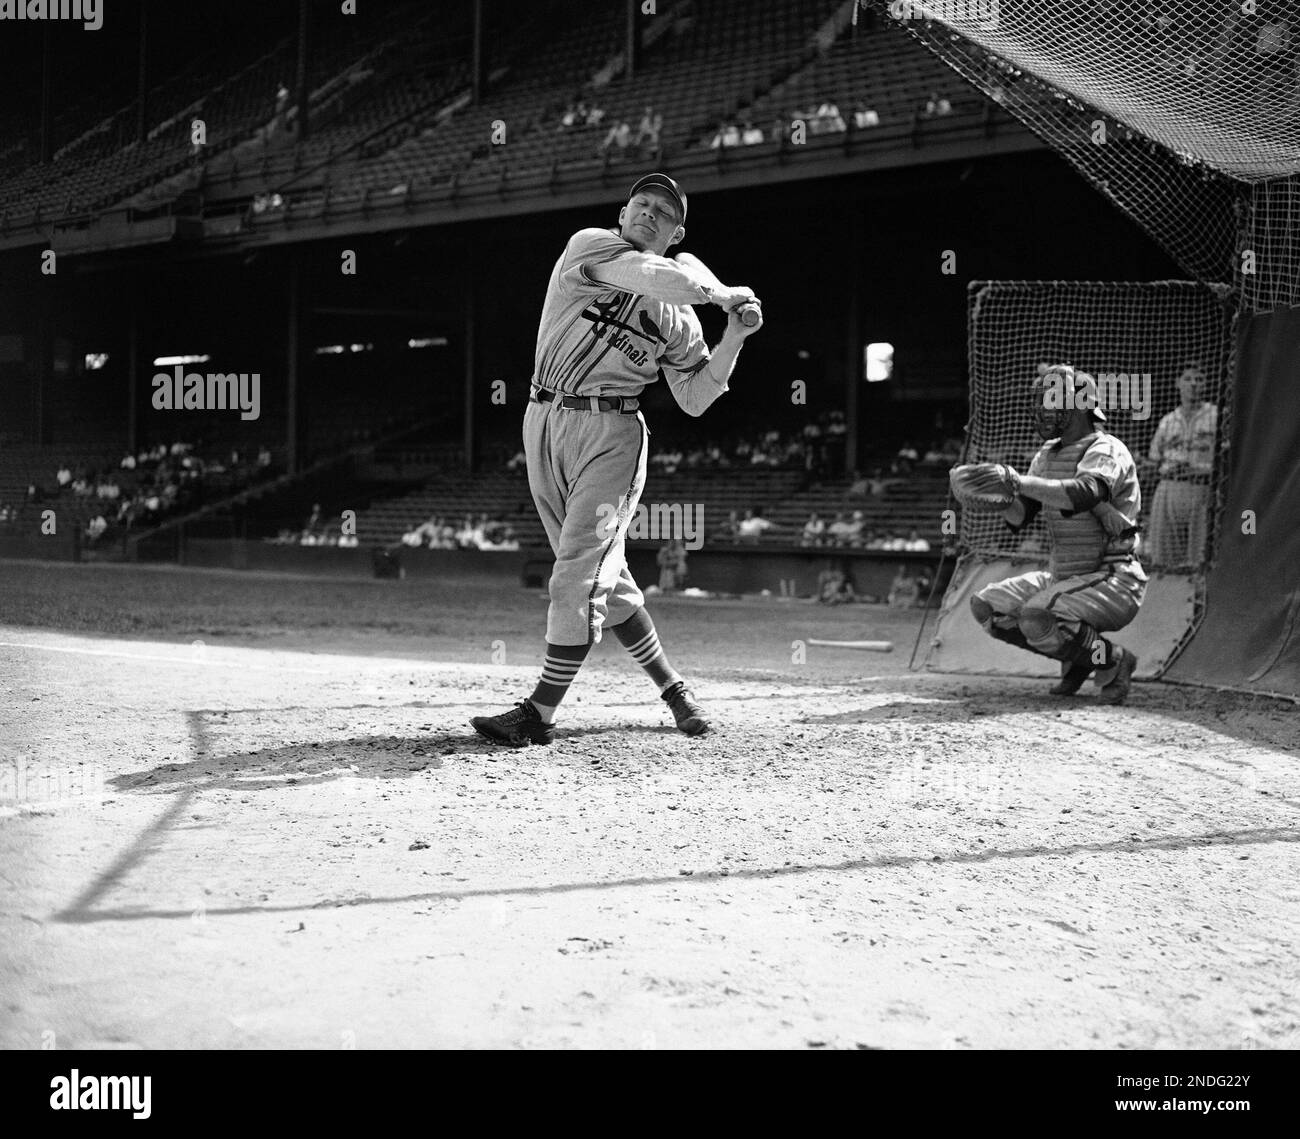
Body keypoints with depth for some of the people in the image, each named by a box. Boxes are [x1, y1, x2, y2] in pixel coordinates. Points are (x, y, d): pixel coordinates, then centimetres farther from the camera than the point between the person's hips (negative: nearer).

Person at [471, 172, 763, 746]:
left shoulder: (678, 314, 9)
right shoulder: (589, 247, 2)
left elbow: (695, 399, 7)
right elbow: (649, 275, -16)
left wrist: (733, 338, -2)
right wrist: (718, 293, -10)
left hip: (611, 434, -1)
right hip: (545, 423, 1)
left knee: (581, 572, -13)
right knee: (607, 577, 7)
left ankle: (540, 714, -12)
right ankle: (672, 687, 22)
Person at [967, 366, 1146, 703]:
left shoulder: (1106, 450, -13)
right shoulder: (1047, 455, 14)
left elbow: (1083, 494, -35)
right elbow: (1017, 518, 8)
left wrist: (1018, 482, -43)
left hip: (1114, 580, -9)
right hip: (1061, 576, 9)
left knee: (1037, 617, -32)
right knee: (986, 606, -1)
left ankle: (1114, 661, -8)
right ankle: (1077, 655, 7)